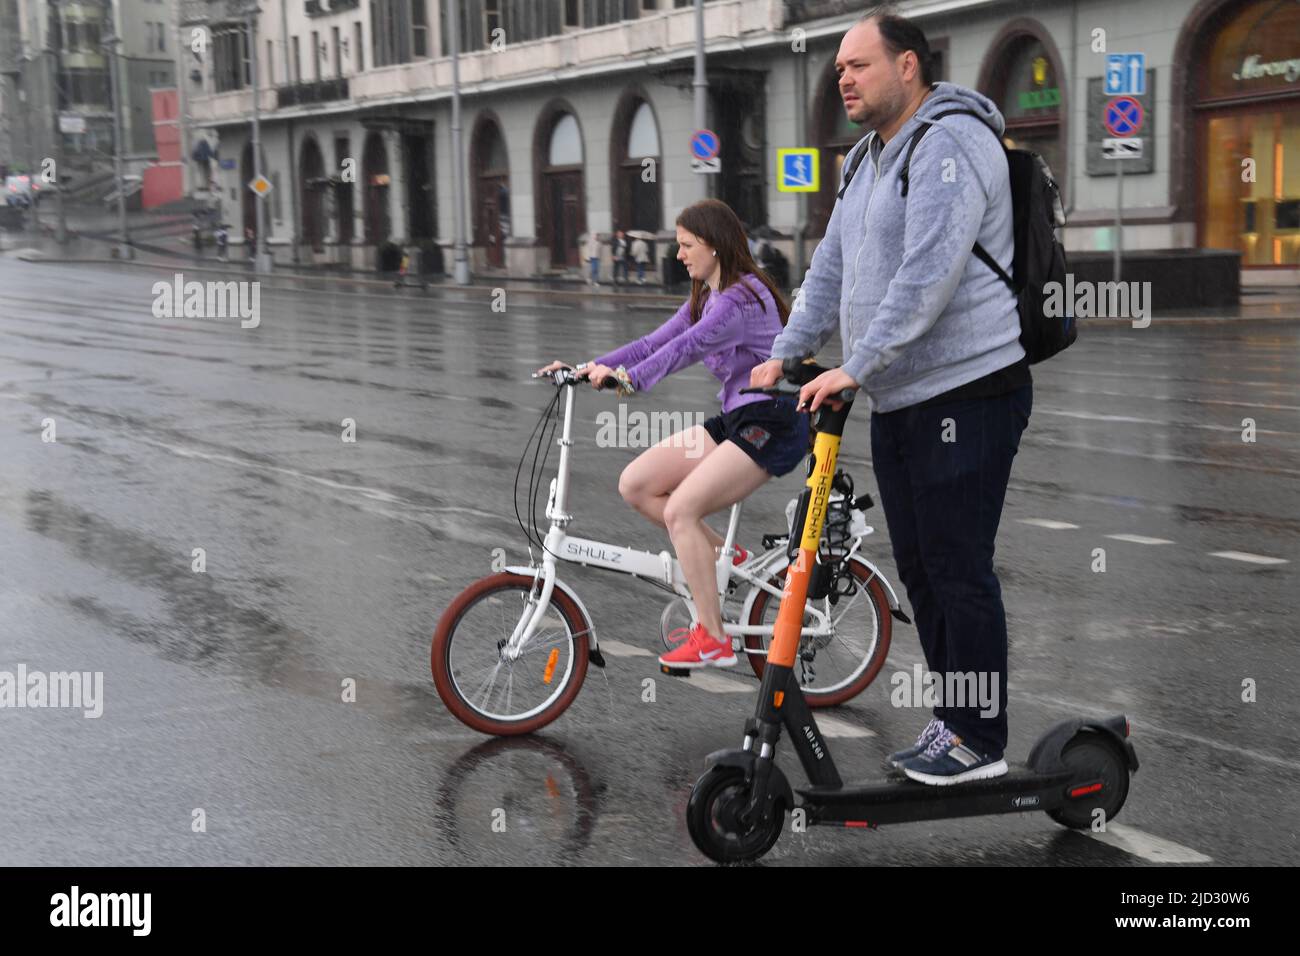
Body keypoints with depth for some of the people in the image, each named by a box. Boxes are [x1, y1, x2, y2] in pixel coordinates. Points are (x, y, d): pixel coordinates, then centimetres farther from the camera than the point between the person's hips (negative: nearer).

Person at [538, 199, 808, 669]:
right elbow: (655, 341, 8)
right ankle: (724, 556, 10)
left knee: (680, 509, -21)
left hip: (772, 423, -10)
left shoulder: (742, 296, -16)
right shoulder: (706, 298, 15)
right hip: (735, 419, 10)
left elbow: (689, 345, -32)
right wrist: (589, 367, -3)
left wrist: (630, 378, -43)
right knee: (635, 484, -1)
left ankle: (713, 641, -13)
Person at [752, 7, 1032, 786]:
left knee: (958, 567, -5)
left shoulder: (952, 143, -14)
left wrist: (857, 367, -25)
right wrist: (788, 353, 11)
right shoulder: (871, 159, 18)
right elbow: (834, 266, 21)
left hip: (968, 393, -10)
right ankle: (954, 720, 24)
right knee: (918, 567, 13)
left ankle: (981, 742, 5)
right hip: (897, 401, 10)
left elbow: (928, 272, -23)